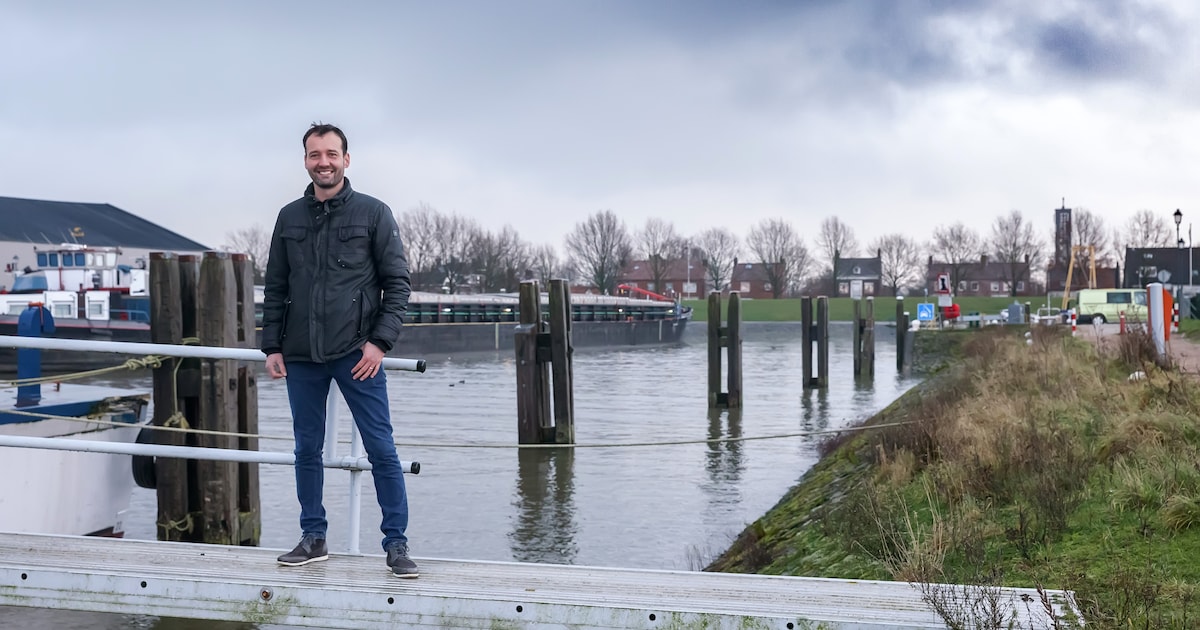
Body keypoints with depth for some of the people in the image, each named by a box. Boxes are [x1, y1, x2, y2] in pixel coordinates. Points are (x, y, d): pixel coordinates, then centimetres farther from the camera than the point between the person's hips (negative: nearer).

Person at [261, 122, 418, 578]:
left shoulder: (373, 213, 1)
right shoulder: (289, 217, 11)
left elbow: (398, 282, -1)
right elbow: (275, 288, 14)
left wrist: (380, 341, -10)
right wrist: (272, 346, 5)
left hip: (357, 354, -4)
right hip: (301, 356, 4)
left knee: (381, 449, -5)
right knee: (307, 449, 10)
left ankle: (396, 544, 2)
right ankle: (313, 539, 22)